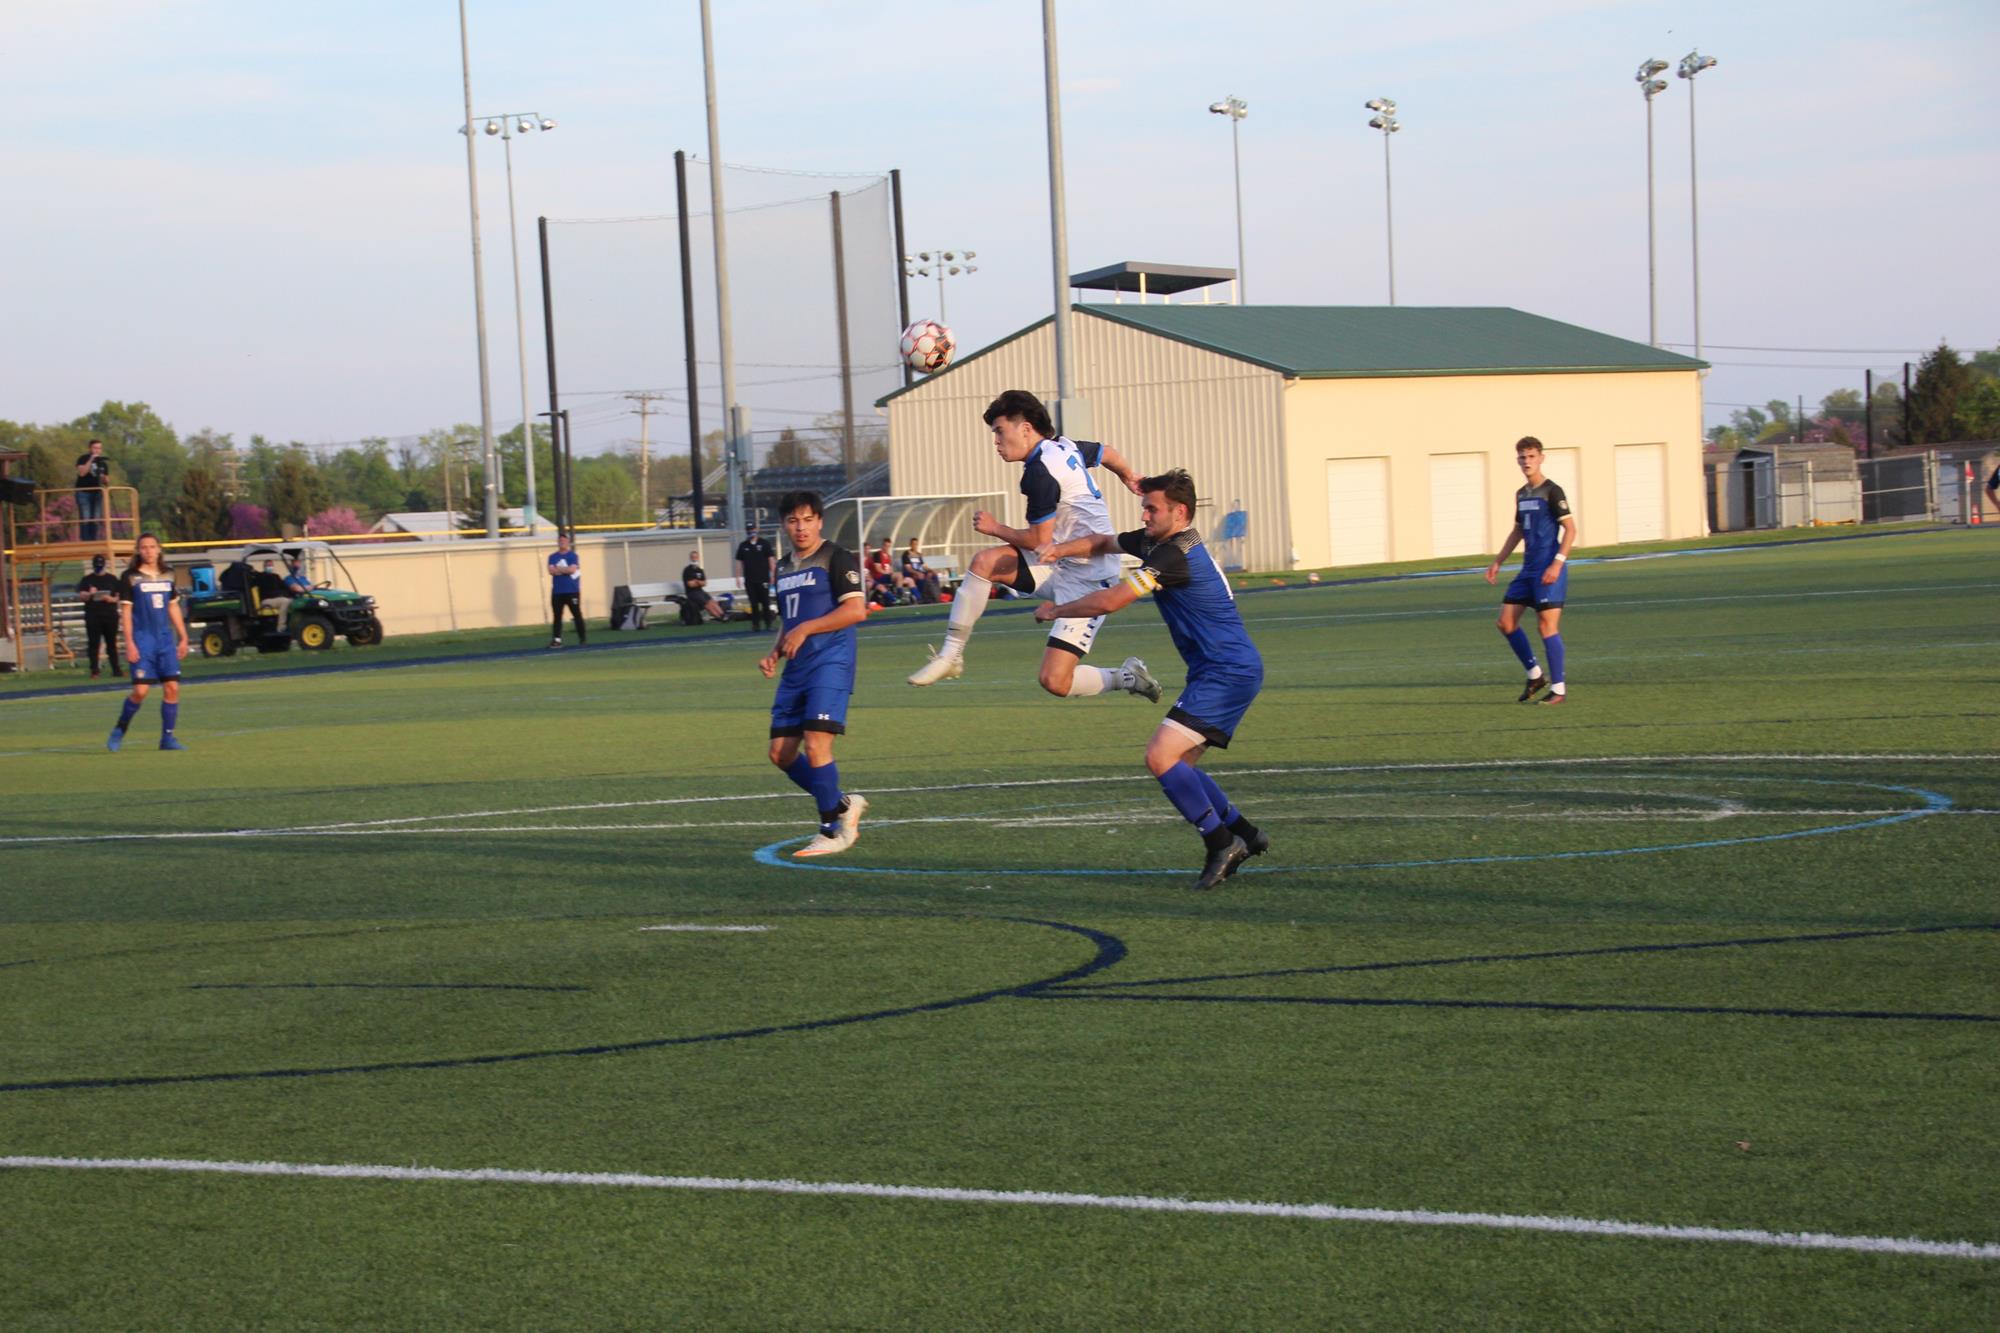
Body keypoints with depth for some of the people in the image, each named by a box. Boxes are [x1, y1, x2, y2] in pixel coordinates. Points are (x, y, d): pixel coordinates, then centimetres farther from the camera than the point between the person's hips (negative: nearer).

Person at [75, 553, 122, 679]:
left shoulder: (112, 579, 10)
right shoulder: (87, 579, 7)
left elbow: (119, 596, 8)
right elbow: (81, 595, -1)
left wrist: (111, 599, -12)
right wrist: (89, 594, -22)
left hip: (110, 615, 1)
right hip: (93, 616, -1)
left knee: (112, 643, 5)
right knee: (94, 644, -3)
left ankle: (116, 669, 9)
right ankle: (94, 671, -2)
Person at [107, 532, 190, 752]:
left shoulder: (167, 576, 12)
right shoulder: (130, 577, -2)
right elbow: (125, 612, -5)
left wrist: (183, 638, 15)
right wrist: (129, 643, -11)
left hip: (166, 639, 5)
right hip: (142, 640, -4)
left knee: (172, 688, -4)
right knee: (140, 690, -11)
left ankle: (167, 737, 5)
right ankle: (119, 732, 8)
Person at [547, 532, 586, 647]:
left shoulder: (573, 556, 1)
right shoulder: (553, 557, 10)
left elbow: (572, 569, -13)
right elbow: (551, 570, -5)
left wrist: (558, 569, -4)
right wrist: (565, 569, -9)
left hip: (572, 591, -3)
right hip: (557, 591, 3)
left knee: (577, 615, 0)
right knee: (557, 616, 0)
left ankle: (583, 638, 6)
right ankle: (556, 640, -1)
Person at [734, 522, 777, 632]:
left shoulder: (764, 544, 3)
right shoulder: (743, 546, 9)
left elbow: (770, 559, 3)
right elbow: (739, 561, 11)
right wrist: (738, 577, 5)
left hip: (763, 578, -2)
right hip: (749, 579, 2)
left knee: (765, 601, -1)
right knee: (753, 602, 2)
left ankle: (768, 623, 8)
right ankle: (756, 624, 5)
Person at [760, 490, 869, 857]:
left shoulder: (836, 558, -5)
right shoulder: (784, 567, 19)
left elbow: (856, 609, -14)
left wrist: (806, 629, -15)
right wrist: (775, 654, 11)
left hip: (830, 664, -8)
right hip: (796, 671, 8)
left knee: (816, 746, -17)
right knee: (781, 753, 5)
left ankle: (834, 831, -5)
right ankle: (843, 805, 22)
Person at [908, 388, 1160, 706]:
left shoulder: (1041, 471, -20)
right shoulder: (1065, 447, 8)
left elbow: (1040, 540, -17)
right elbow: (1107, 453, 28)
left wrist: (997, 528, 0)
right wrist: (1130, 475, 49)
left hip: (1087, 580, -10)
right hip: (1065, 564, 10)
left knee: (1055, 682, -15)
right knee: (984, 562, -3)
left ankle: (1127, 677, 9)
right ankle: (951, 655, 0)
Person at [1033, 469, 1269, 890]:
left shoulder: (1176, 555, -20)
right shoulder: (1157, 542, 12)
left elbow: (1109, 601, -23)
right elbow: (1102, 542, 24)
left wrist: (1054, 610, -8)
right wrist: (1059, 549, 4)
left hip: (1228, 673, -11)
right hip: (1216, 671, 11)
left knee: (1161, 757, -19)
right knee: (1175, 764, 15)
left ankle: (1221, 843, -11)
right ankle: (1245, 836, 23)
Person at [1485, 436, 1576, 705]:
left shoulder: (1552, 492, -9)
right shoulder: (1521, 495, 15)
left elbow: (1570, 528, -12)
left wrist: (1558, 563, -21)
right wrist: (1498, 562, 22)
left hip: (1549, 570, -8)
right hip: (1529, 569, 8)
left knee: (1547, 624, -11)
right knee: (1506, 622, 5)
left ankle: (1558, 688, -3)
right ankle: (1535, 675, 18)